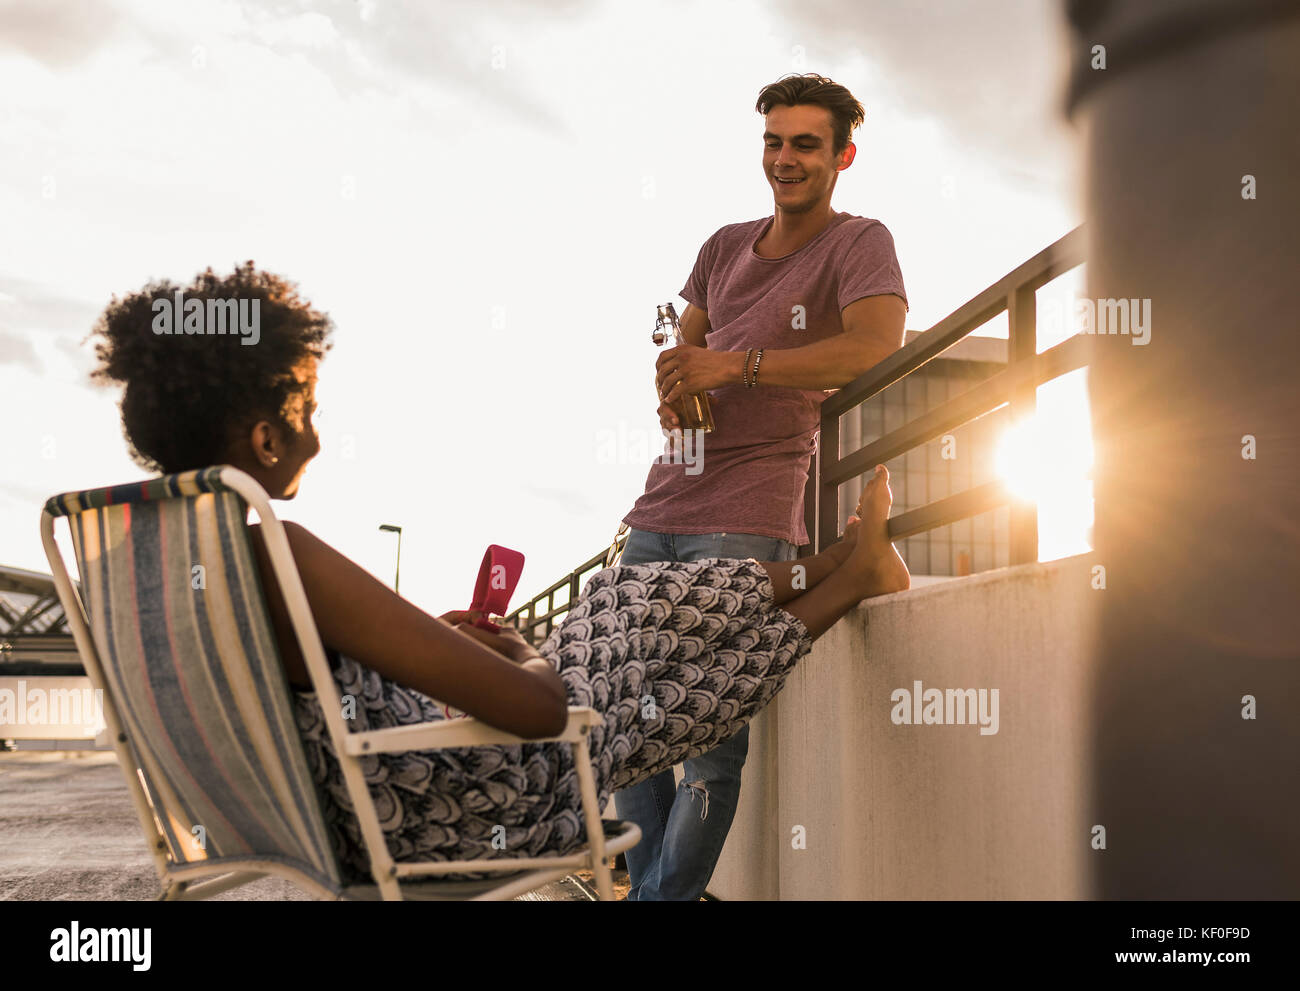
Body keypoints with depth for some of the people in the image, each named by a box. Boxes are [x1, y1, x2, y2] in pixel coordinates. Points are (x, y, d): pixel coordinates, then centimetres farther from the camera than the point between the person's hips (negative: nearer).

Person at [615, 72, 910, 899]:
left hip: (748, 516, -7)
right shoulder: (725, 247, 21)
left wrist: (736, 366, -20)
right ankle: (649, 886, 18)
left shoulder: (859, 244, 0)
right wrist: (674, 389, -2)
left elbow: (877, 345, -18)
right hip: (664, 502, 7)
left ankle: (669, 895, 2)